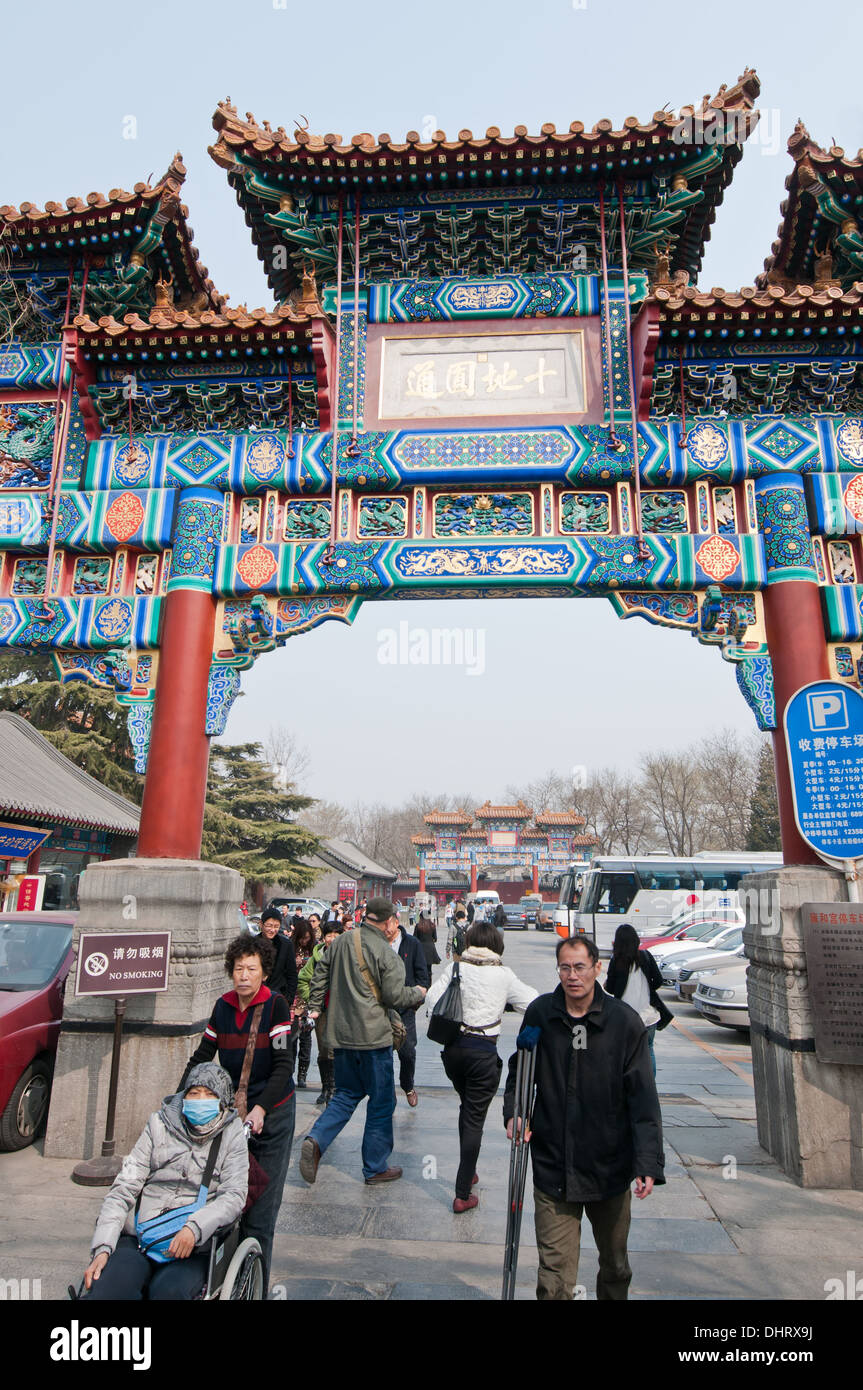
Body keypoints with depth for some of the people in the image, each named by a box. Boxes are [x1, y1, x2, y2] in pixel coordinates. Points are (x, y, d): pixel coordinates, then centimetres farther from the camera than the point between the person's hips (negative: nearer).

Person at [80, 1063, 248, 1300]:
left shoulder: (232, 1134, 6)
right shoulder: (159, 1125, 10)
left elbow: (234, 1195, -3)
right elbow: (124, 1188, 4)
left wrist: (195, 1228, -20)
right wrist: (102, 1248, -9)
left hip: (194, 1248, -1)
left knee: (167, 1290, -30)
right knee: (106, 1289, -27)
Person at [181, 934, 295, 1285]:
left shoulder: (276, 1005, -12)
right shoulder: (223, 1006, 2)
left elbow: (284, 1064, -15)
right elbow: (201, 1056, 11)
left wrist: (260, 1109, -25)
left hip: (272, 1114, -4)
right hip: (231, 1109, 4)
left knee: (260, 1208, -1)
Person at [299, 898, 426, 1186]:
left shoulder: (341, 942, 4)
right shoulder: (385, 954, -17)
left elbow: (320, 975, 11)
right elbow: (394, 997, -14)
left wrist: (313, 1007, 23)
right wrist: (418, 993, 4)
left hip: (340, 1034, 6)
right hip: (373, 1036, -6)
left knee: (347, 1094, 20)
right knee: (381, 1100, 9)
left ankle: (315, 1140, 0)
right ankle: (375, 1168, 18)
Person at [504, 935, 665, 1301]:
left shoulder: (624, 1021, -10)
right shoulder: (539, 1014, -5)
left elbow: (643, 1099, -9)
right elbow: (518, 1073, 10)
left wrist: (648, 1162, -16)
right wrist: (513, 1113, -6)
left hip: (610, 1168, 0)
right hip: (552, 1167, 0)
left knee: (615, 1264, 21)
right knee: (555, 1275, 3)